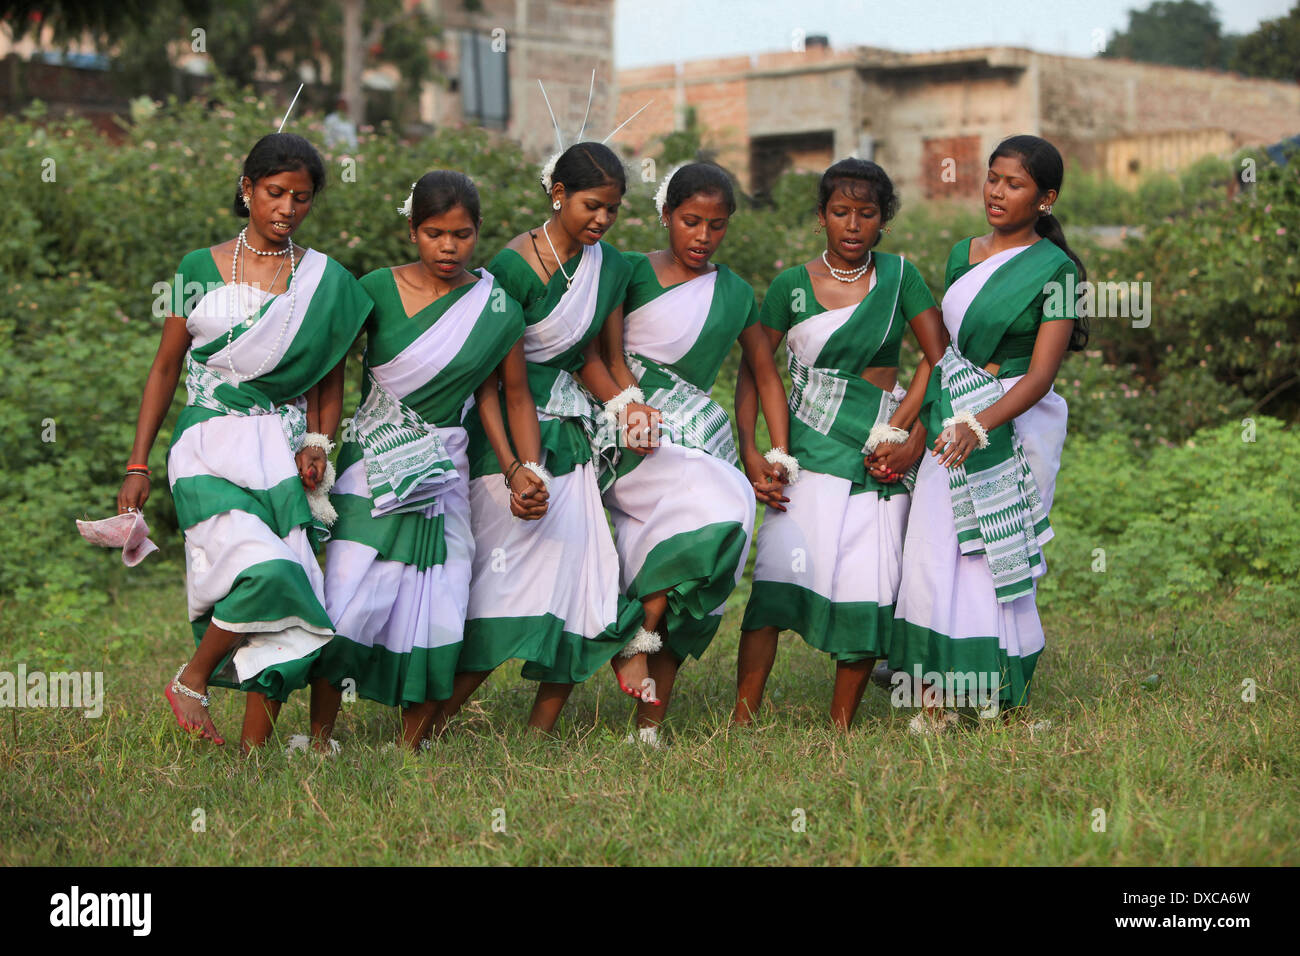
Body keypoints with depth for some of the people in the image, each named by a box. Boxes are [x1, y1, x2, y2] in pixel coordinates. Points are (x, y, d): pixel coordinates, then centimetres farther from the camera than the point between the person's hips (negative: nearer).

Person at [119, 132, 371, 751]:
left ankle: (253, 752, 3)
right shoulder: (200, 270, 5)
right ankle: (192, 682, -2)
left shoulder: (327, 282, 7)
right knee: (263, 569, -26)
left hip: (284, 453, 3)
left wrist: (317, 444, -2)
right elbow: (165, 368, 8)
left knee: (285, 599, -6)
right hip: (209, 450, -2)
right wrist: (137, 466, 5)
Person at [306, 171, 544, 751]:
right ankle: (319, 741, 5)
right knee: (351, 606, -10)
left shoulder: (497, 308, 1)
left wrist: (526, 472, 0)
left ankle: (410, 750, 11)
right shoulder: (378, 291, -4)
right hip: (373, 468, -2)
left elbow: (516, 396, 10)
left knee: (439, 619, -3)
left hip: (445, 475, 2)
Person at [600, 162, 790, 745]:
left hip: (702, 434, 4)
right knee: (716, 511, -30)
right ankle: (642, 629, -14)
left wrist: (780, 455, 11)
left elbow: (766, 374, 21)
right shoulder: (634, 273, 5)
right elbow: (610, 355, 0)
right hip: (636, 435, -4)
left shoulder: (736, 294, 16)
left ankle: (650, 717, -5)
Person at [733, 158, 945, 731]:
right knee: (779, 576, -15)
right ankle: (742, 720, -13)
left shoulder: (898, 276, 6)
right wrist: (750, 452, -7)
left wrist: (909, 433, -6)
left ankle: (840, 730, 6)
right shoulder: (791, 286, 4)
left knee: (870, 593, -5)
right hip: (812, 448, -1)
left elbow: (940, 357, 4)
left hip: (882, 453, 1)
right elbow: (752, 373, 5)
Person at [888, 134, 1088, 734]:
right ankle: (935, 694, -1)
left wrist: (980, 426, -27)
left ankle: (998, 694, 6)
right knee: (933, 555, -3)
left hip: (1015, 426, -5)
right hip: (952, 425, 5)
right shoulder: (963, 255, 12)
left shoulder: (1055, 270, -6)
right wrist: (918, 420, 12)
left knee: (997, 560, -3)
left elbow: (1041, 374, -14)